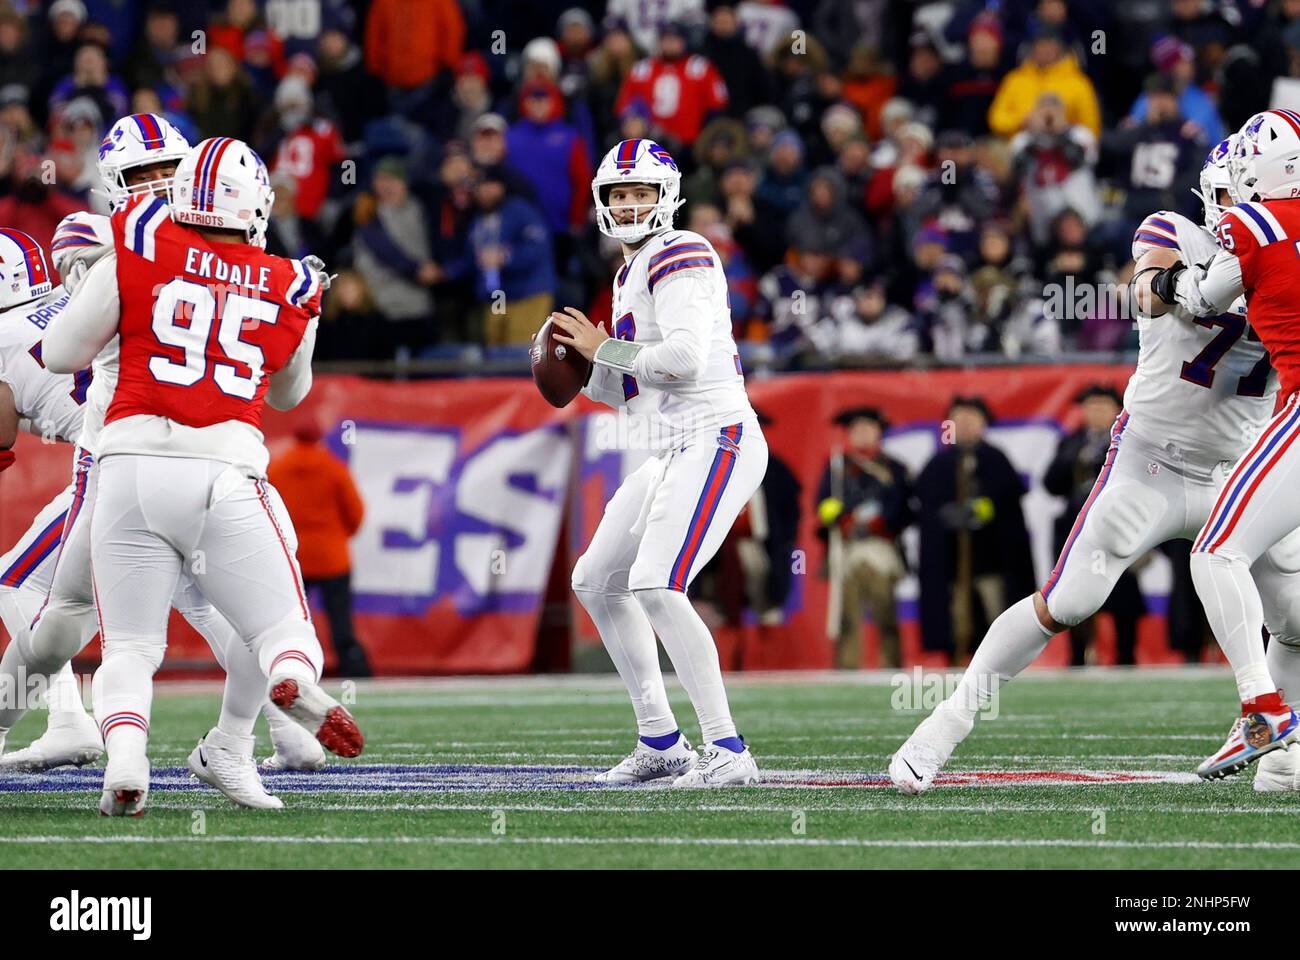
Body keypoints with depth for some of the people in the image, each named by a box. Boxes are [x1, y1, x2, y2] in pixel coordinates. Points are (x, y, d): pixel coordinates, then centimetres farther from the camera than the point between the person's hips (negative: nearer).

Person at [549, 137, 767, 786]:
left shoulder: (678, 257, -10)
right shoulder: (632, 273, 20)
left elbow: (686, 361, -23)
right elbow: (631, 388, 25)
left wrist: (602, 348, -10)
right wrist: (576, 361, 8)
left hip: (715, 440, -11)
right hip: (675, 452, 11)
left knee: (656, 586, -22)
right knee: (596, 582, 15)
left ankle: (728, 751, -22)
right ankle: (660, 744, 18)